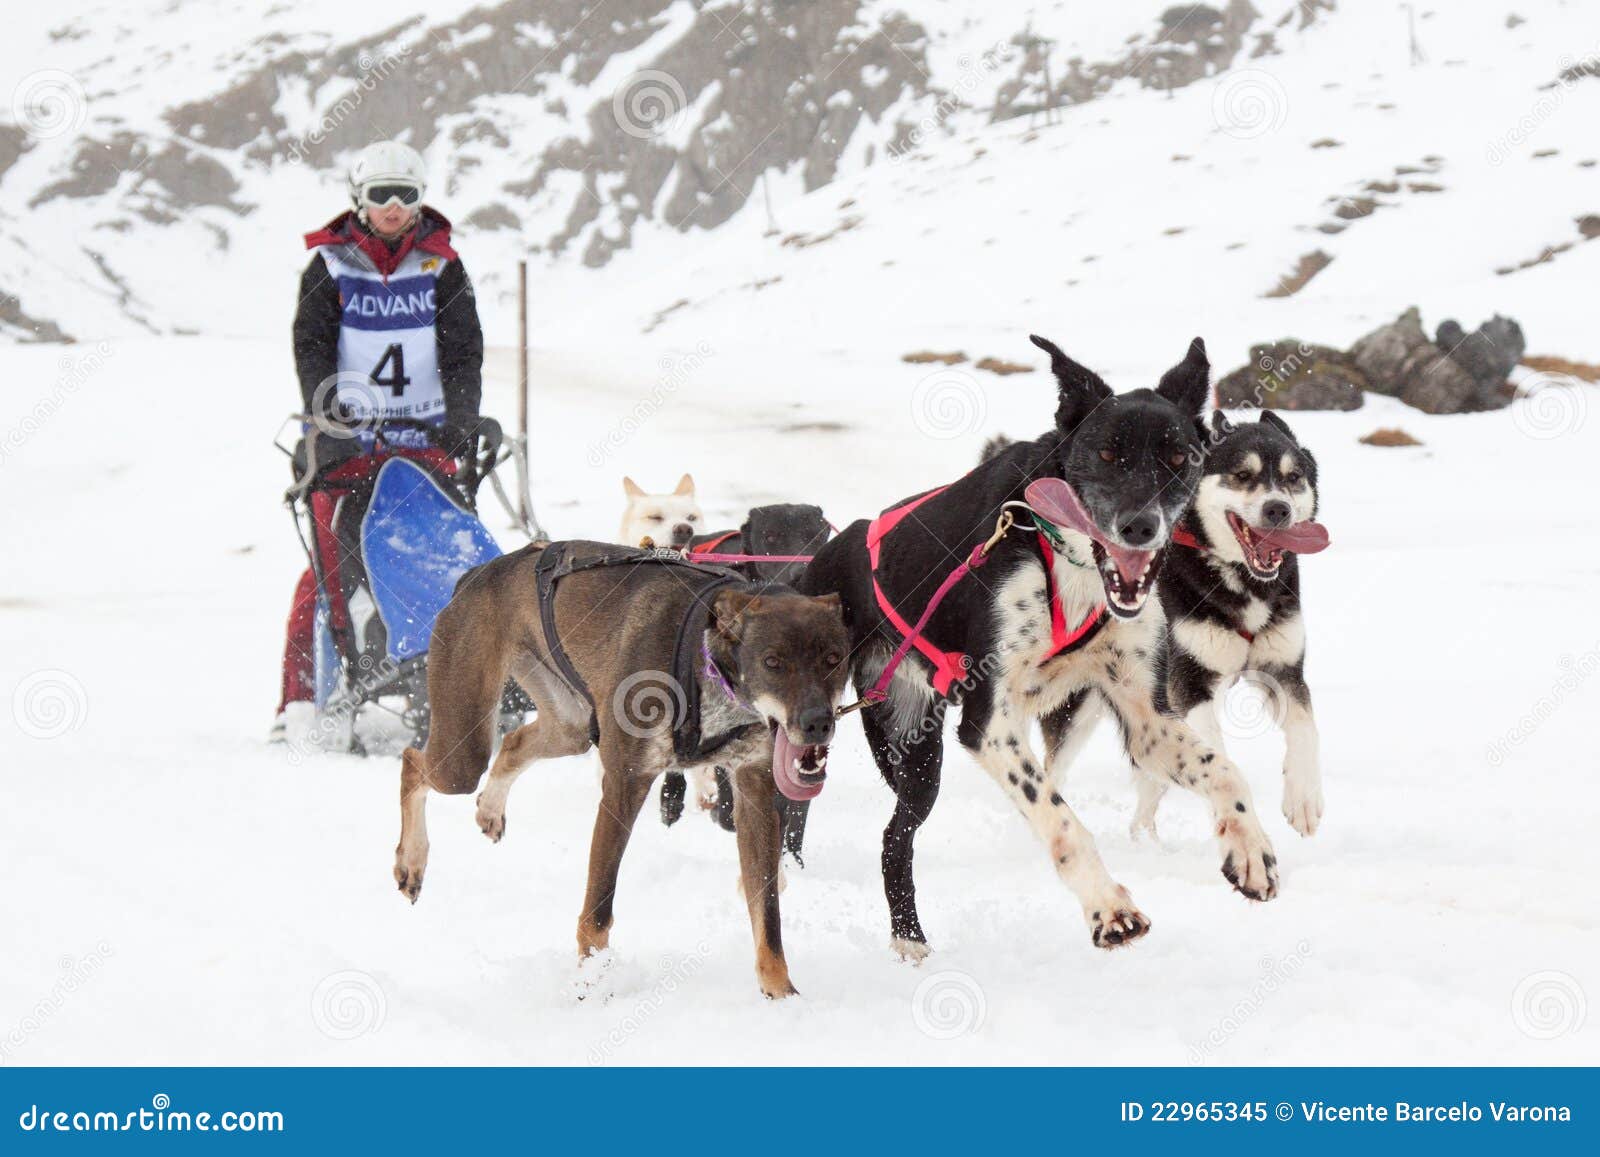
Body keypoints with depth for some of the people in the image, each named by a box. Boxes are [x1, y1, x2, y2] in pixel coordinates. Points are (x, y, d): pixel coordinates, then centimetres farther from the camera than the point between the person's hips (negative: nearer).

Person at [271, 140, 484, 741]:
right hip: (347, 436, -1)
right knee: (332, 560, -9)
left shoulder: (442, 267, 9)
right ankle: (299, 698, -7)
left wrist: (460, 422, -9)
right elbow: (312, 348, -1)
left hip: (425, 437, 2)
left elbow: (463, 353, 5)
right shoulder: (330, 266, 6)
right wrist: (327, 417, -15)